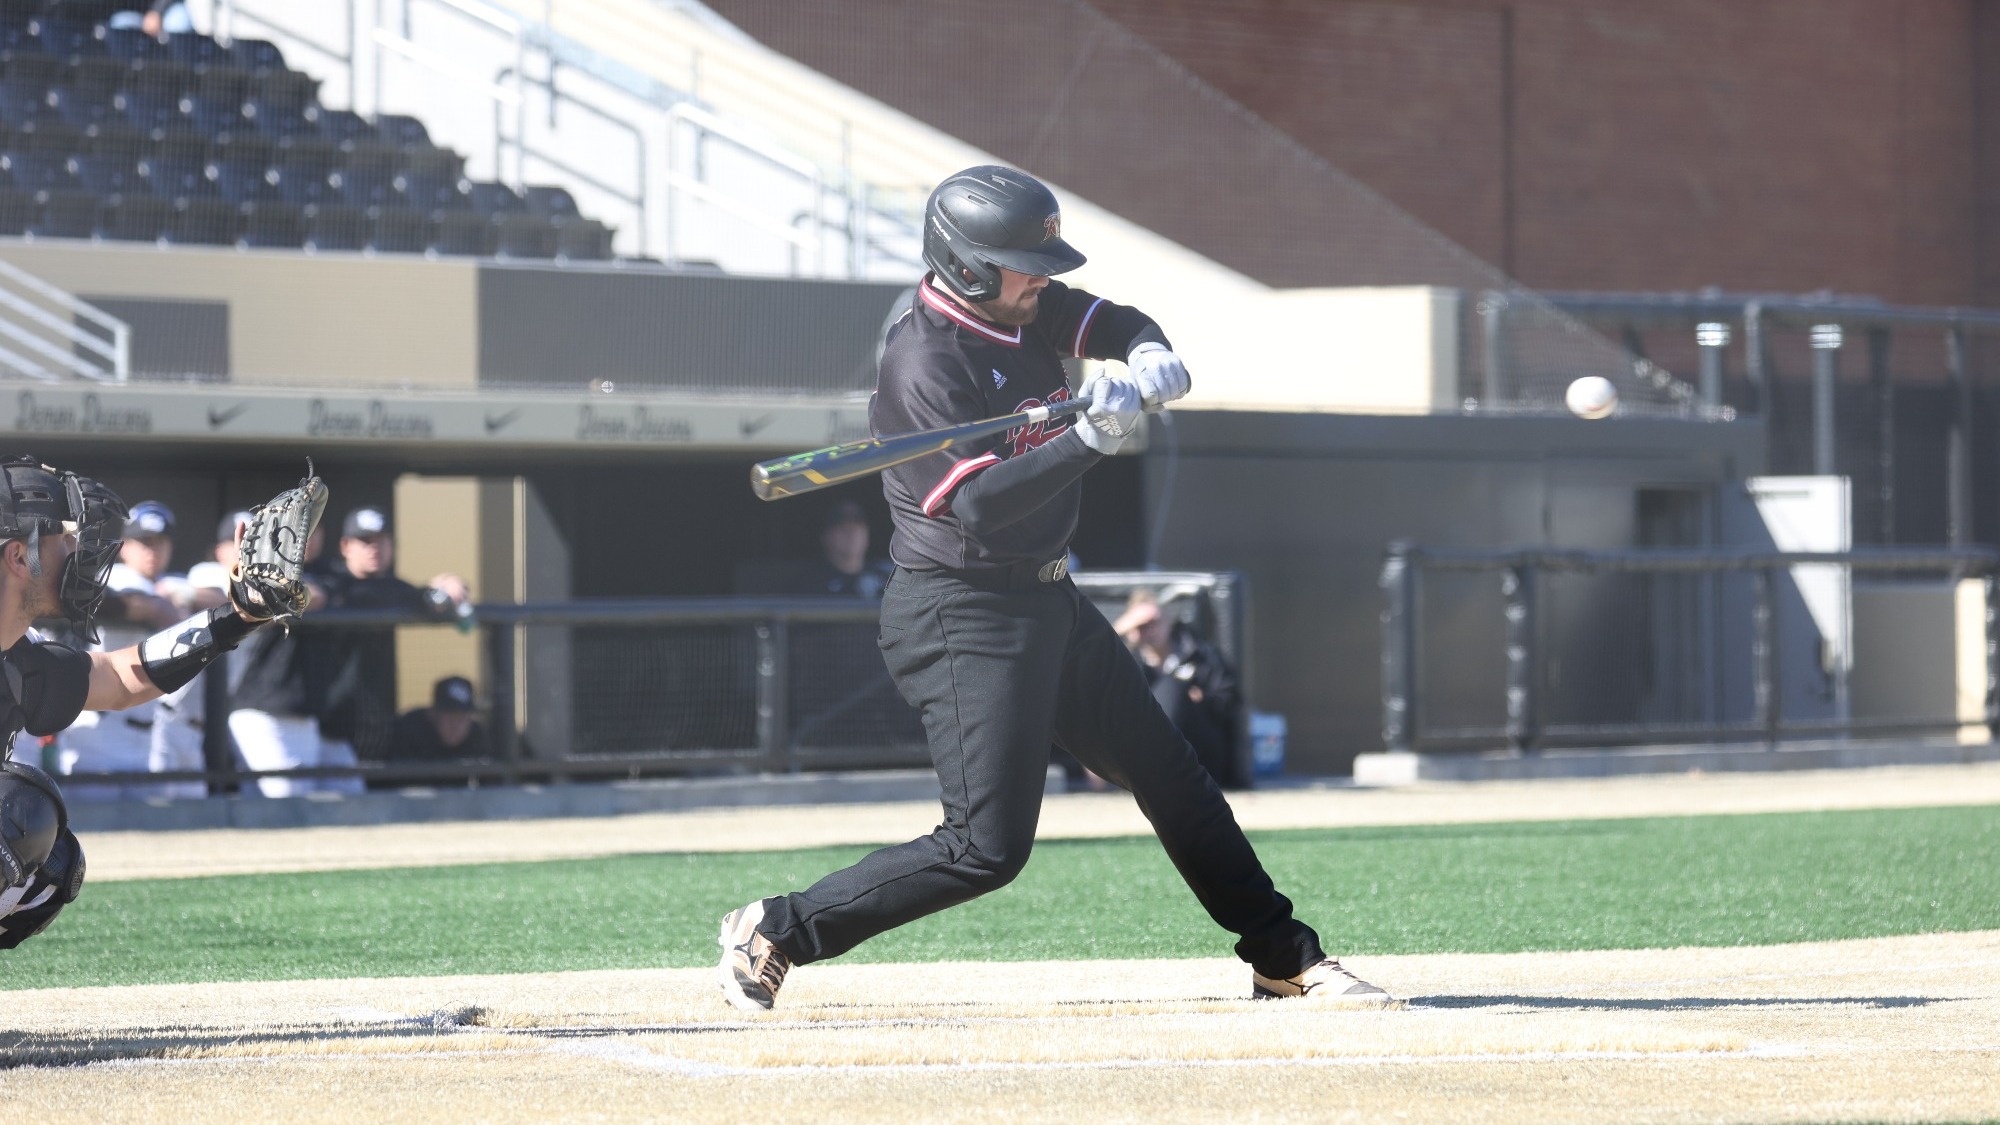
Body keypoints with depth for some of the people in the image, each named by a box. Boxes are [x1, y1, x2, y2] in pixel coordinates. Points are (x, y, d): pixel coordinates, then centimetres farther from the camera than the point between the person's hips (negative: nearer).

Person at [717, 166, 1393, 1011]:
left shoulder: (1026, 309, 3)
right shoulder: (924, 363, -22)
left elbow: (1123, 327, 9)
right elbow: (982, 503, -30)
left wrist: (1150, 363, -15)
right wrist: (1094, 438, -37)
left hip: (1048, 603, 9)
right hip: (961, 616, -9)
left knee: (1170, 775, 13)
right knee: (987, 847, -14)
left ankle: (1284, 959, 23)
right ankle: (776, 932, -4)